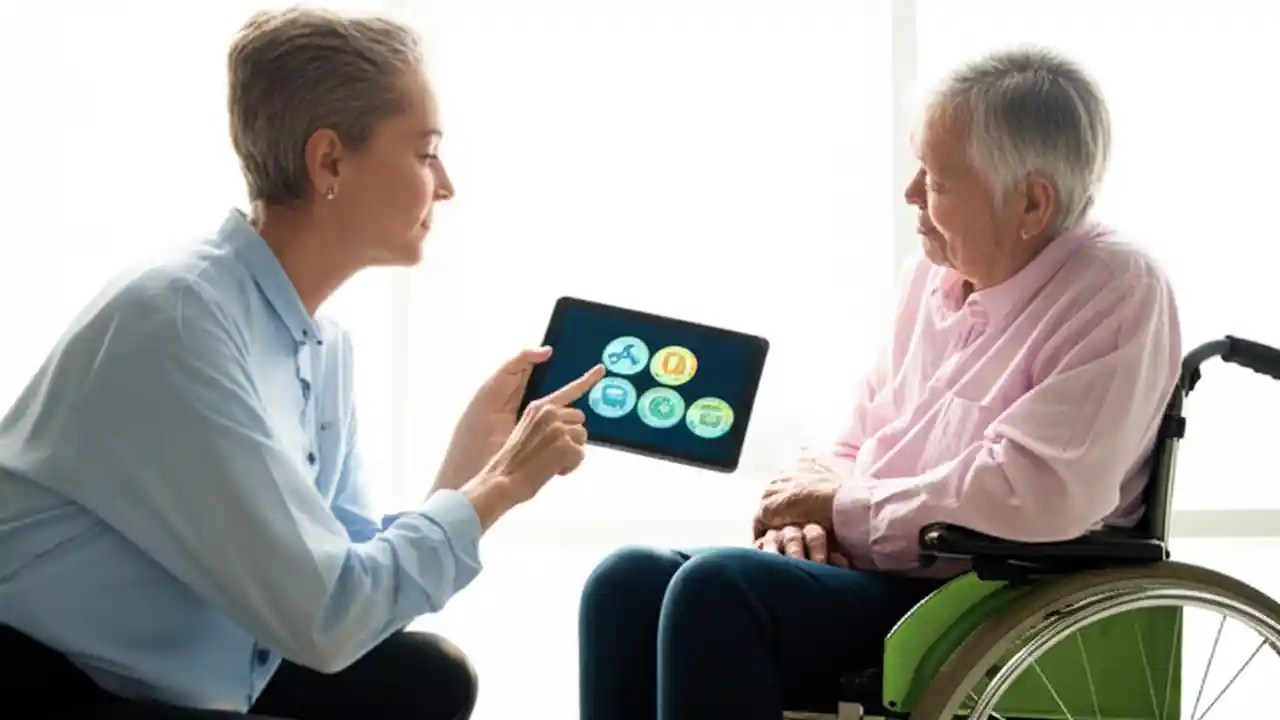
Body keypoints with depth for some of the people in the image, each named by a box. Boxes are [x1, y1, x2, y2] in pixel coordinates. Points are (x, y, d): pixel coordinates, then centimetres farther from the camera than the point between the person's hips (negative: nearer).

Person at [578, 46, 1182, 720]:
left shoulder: (1118, 291, -10)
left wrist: (847, 507, -12)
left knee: (716, 589, -29)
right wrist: (807, 513, -3)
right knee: (630, 581, -14)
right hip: (871, 571, 8)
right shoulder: (935, 270, 14)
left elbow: (1034, 495, -23)